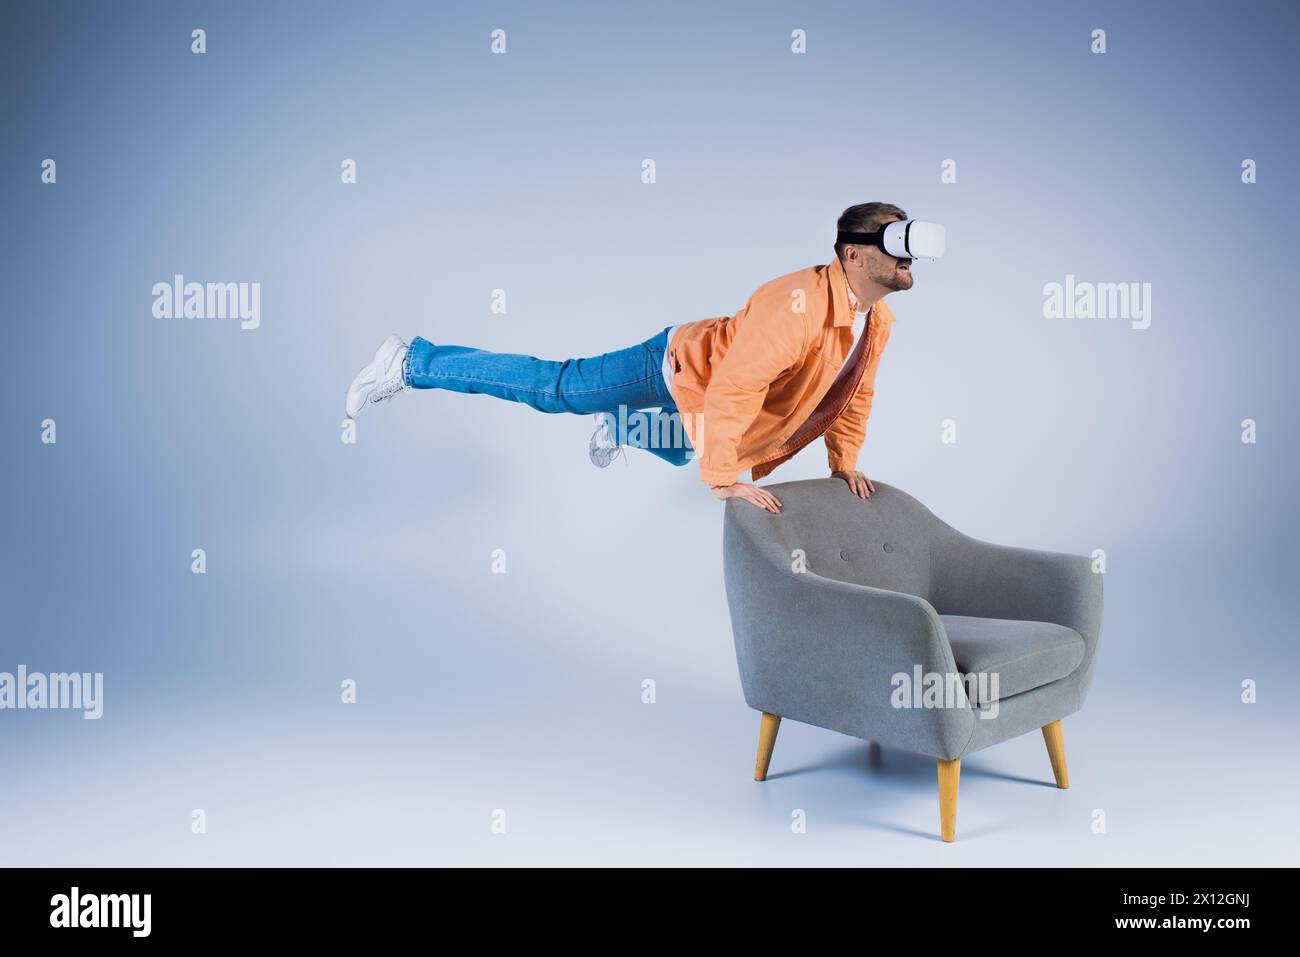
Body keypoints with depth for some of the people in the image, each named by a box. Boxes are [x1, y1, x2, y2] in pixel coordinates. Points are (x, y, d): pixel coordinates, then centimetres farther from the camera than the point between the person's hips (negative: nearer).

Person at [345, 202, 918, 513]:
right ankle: (412, 363, 10)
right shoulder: (799, 303, -35)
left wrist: (844, 460, 6)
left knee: (676, 449, 34)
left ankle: (620, 429, 64)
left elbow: (852, 393, 11)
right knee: (554, 387, -1)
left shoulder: (877, 321, -6)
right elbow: (732, 389, -38)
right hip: (681, 366, -8)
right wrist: (723, 478, -33)